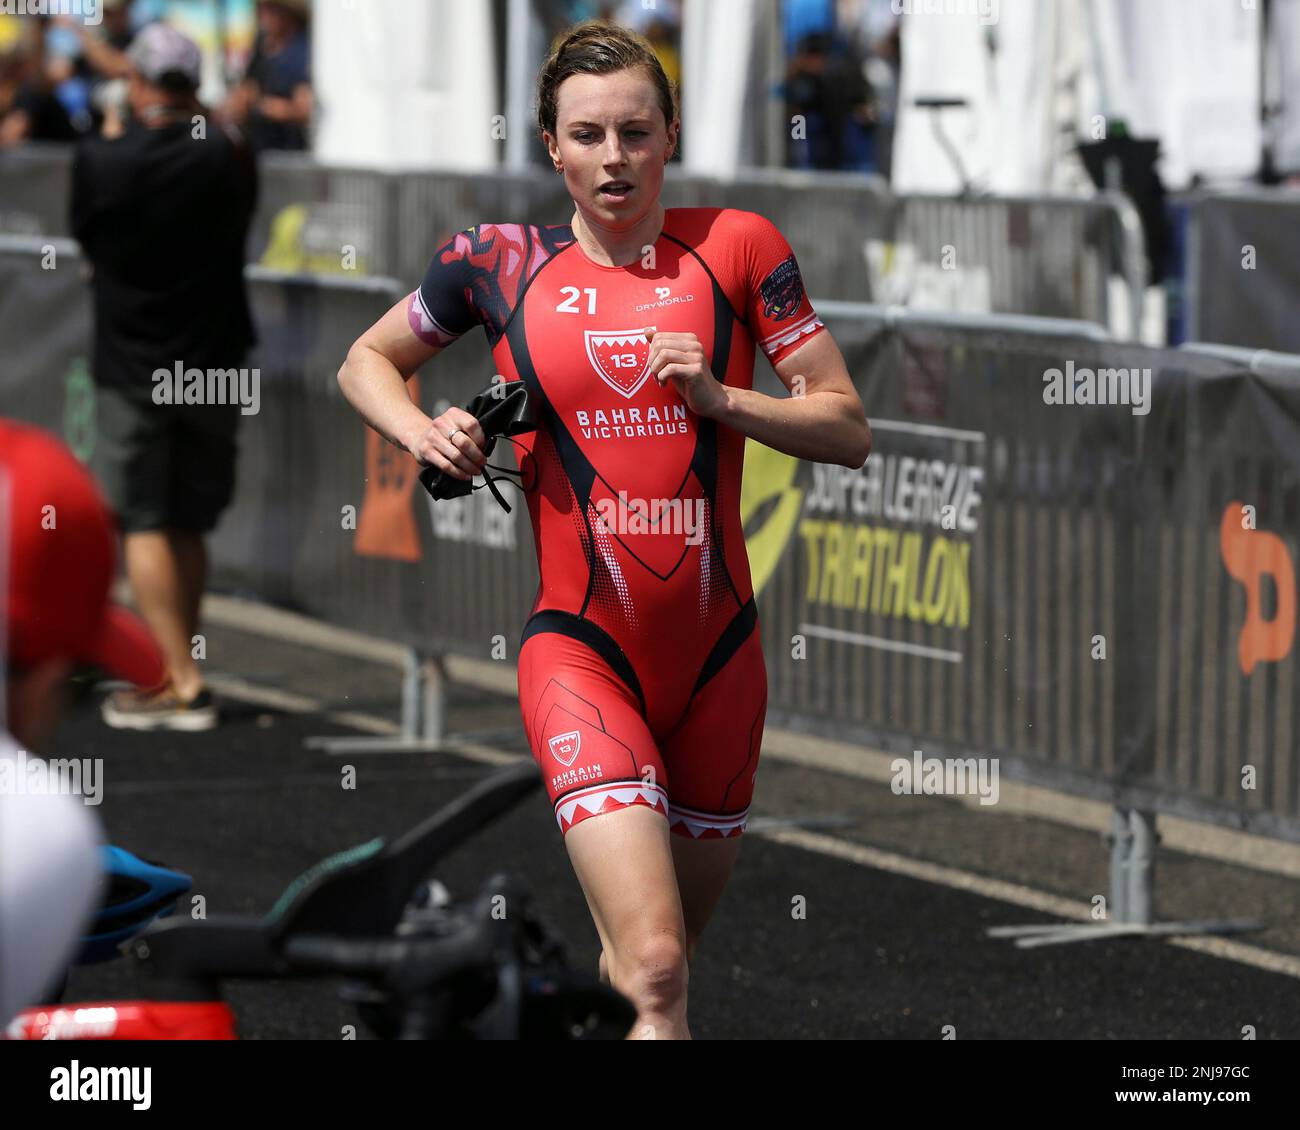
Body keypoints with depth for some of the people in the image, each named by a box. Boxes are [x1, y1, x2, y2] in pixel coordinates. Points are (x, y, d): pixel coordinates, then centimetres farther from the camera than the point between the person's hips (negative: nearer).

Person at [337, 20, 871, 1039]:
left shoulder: (736, 247, 1)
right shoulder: (501, 264, 2)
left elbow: (849, 430, 1)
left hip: (716, 648, 2)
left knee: (671, 963, 17)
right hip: (579, 645, -2)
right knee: (656, 972, -21)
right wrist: (422, 432, -2)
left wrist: (719, 398, -15)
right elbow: (366, 362, 19)